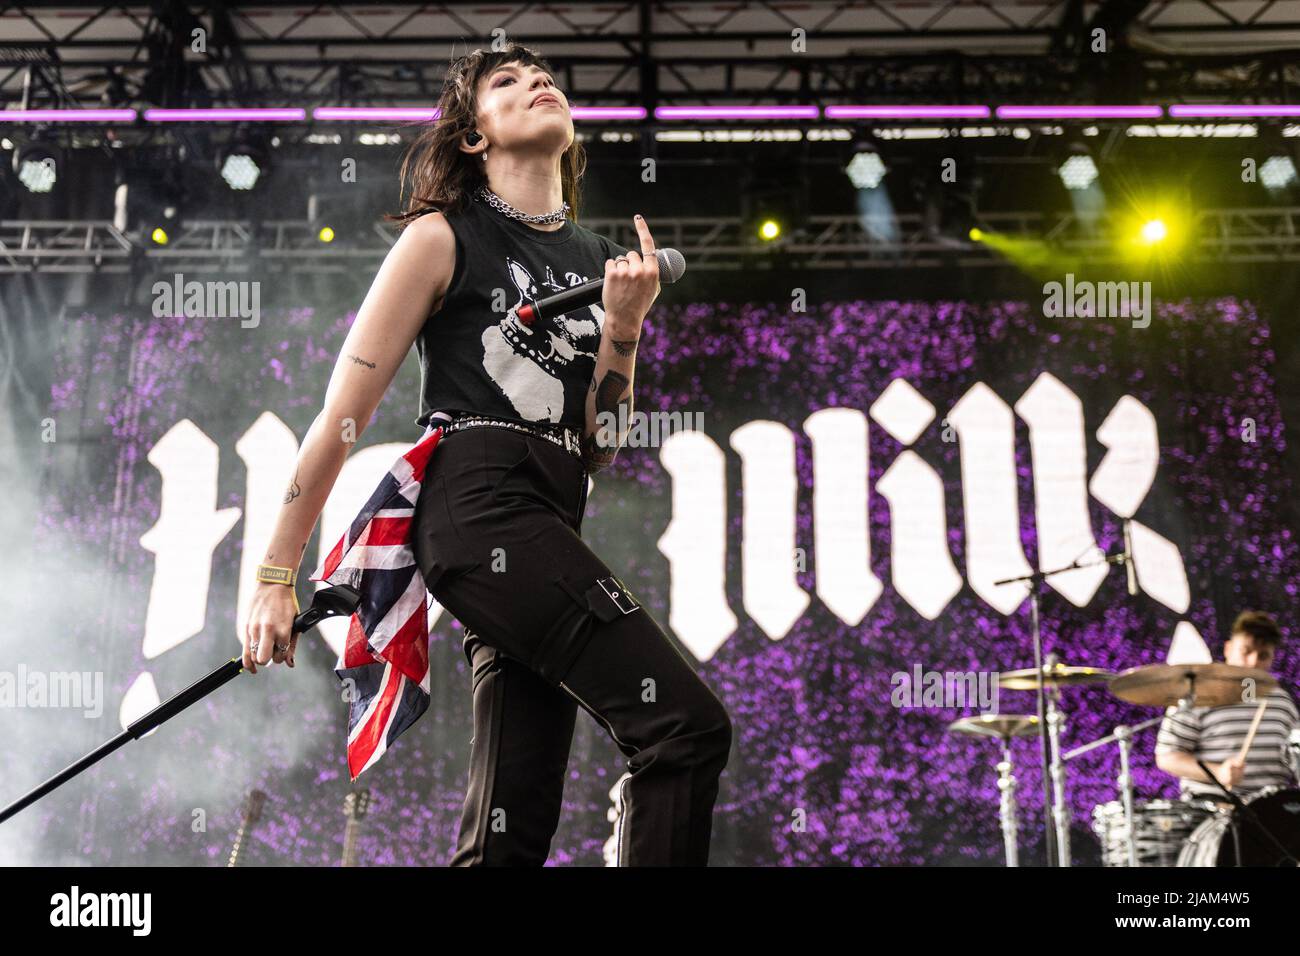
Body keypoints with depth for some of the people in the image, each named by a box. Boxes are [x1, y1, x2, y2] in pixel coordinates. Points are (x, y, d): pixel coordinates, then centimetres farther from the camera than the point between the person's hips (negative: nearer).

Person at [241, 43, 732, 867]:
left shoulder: (600, 258, 20)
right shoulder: (444, 238, 3)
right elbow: (343, 414, 0)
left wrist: (623, 327, 0)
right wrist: (274, 579, -2)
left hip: (549, 524, 7)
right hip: (481, 508, -7)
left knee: (516, 828, 2)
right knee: (689, 722, -19)